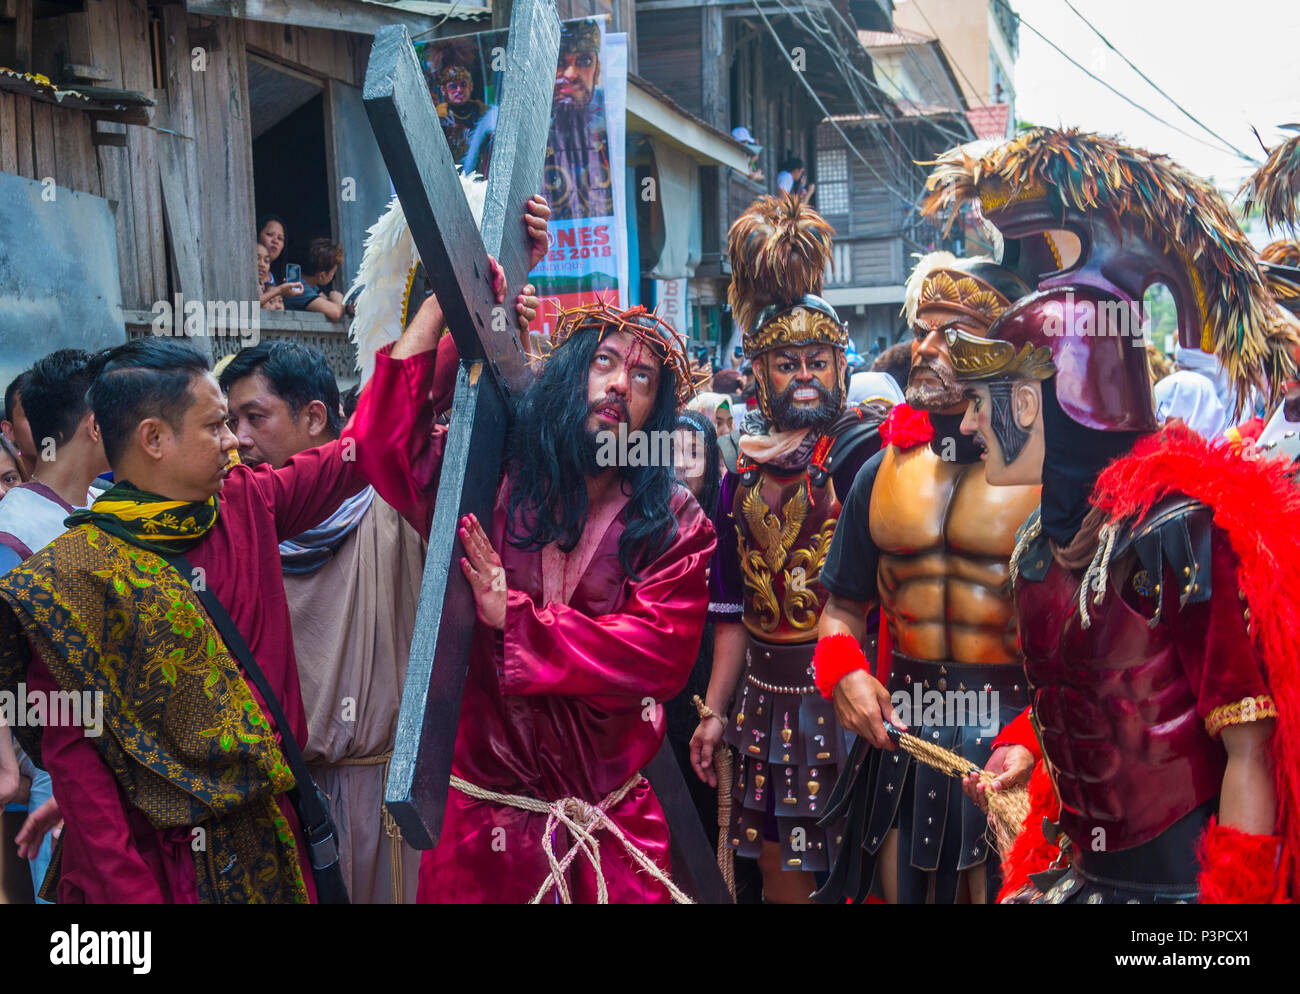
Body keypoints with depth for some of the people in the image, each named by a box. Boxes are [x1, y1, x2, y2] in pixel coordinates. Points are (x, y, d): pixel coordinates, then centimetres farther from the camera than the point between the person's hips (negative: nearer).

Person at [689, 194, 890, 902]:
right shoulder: (745, 466, 12)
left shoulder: (867, 443, -5)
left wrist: (796, 453, -17)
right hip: (768, 699, 5)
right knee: (780, 876, 13)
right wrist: (715, 710, 13)